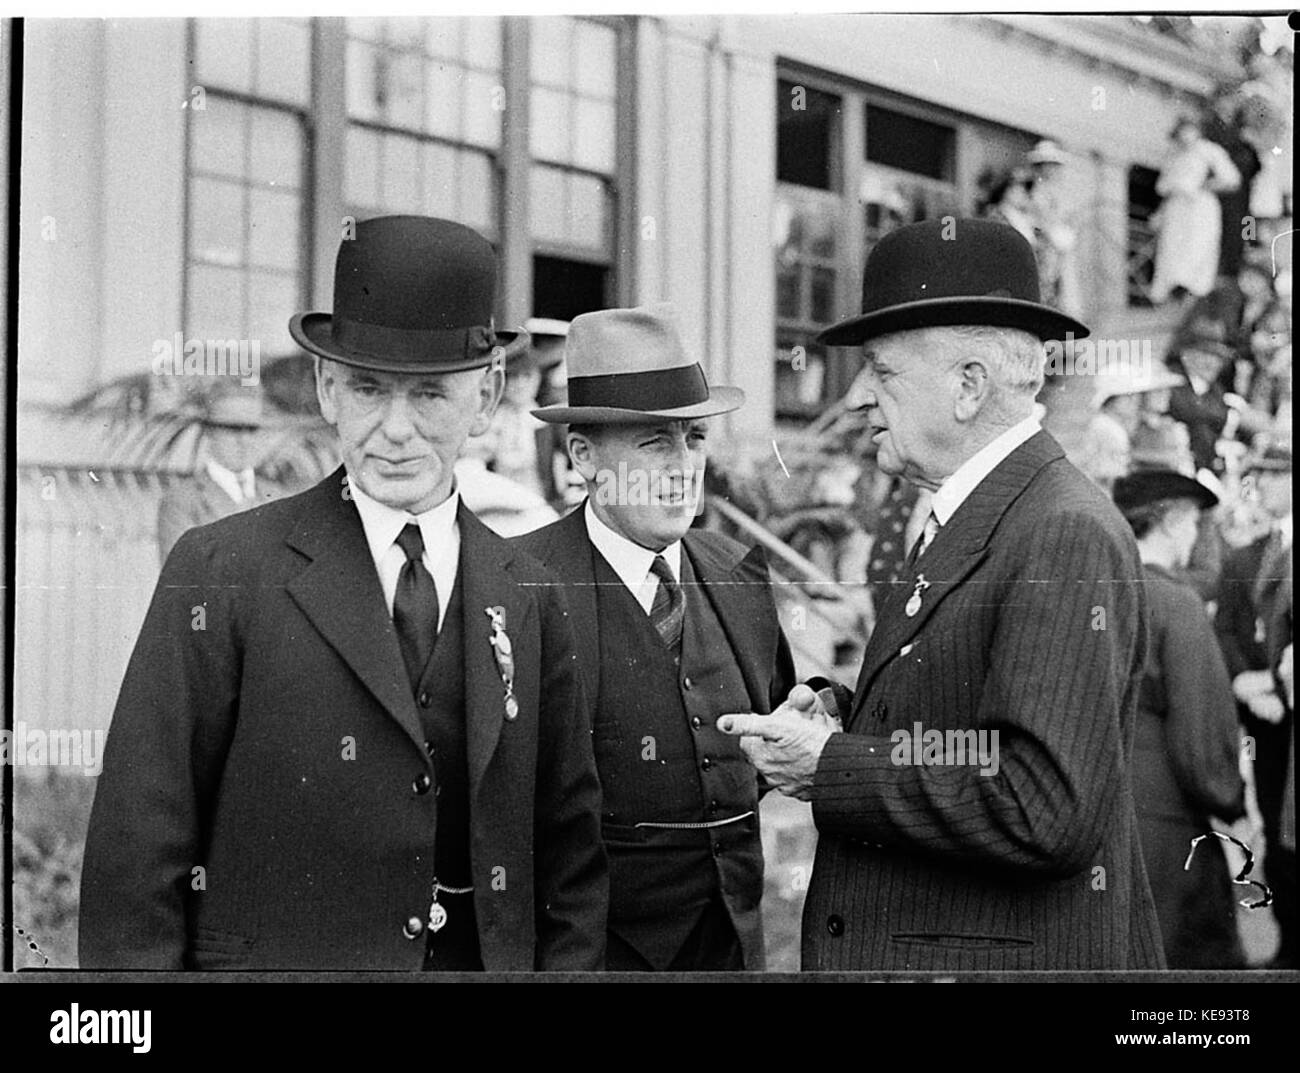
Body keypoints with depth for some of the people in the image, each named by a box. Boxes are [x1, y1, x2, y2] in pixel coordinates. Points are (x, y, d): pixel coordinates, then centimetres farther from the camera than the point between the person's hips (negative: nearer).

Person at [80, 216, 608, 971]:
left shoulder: (528, 599, 5)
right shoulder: (222, 573, -6)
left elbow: (572, 857, 10)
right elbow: (137, 846, -8)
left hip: (483, 959, 4)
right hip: (269, 963, -3)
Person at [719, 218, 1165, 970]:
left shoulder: (1067, 536, -19)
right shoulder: (964, 521, 10)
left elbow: (1047, 812, -27)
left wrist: (829, 767, -20)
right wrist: (840, 713, -2)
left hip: (1002, 960, -9)